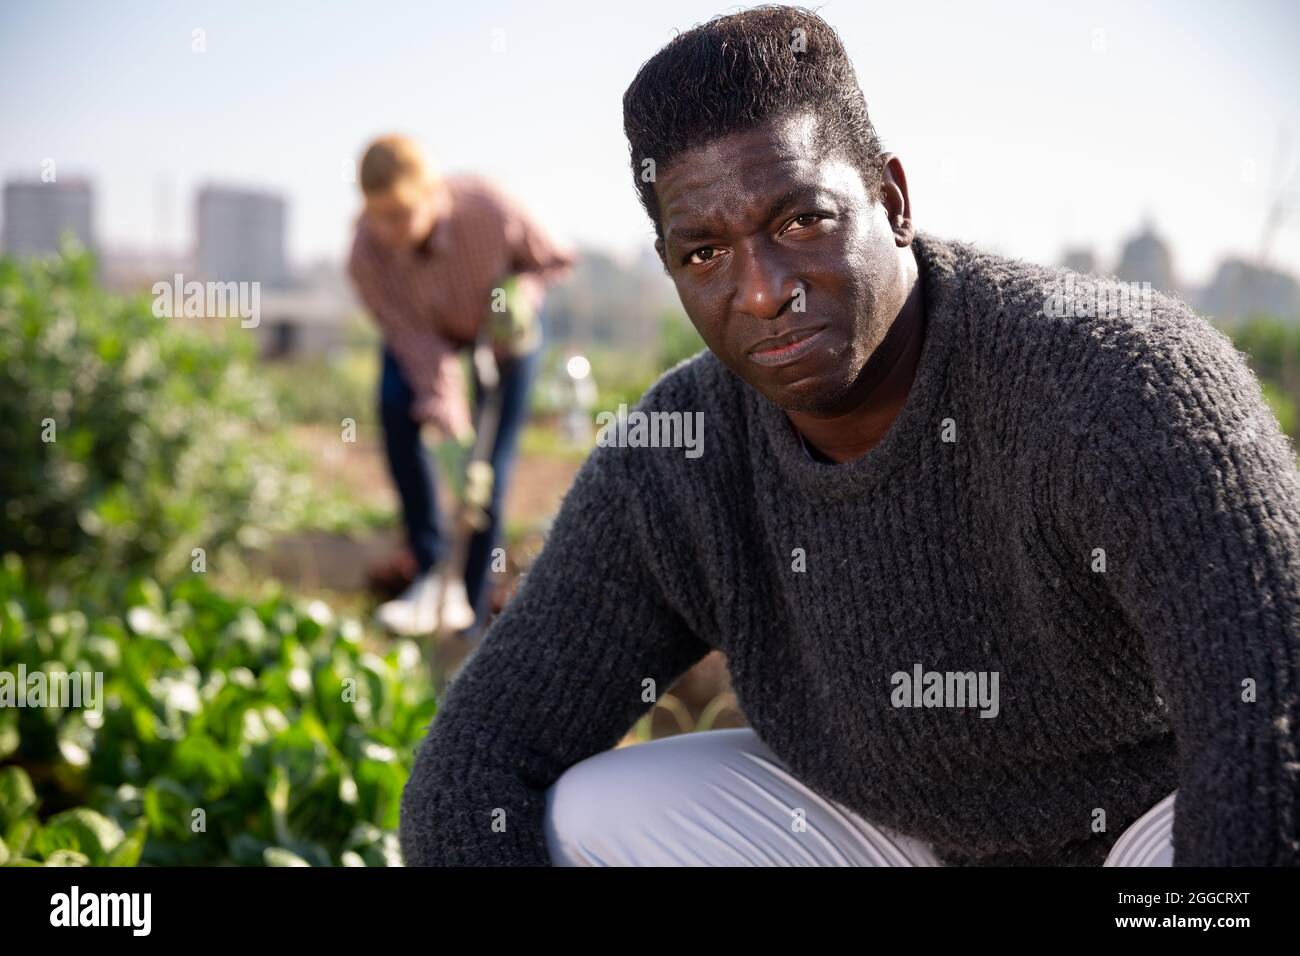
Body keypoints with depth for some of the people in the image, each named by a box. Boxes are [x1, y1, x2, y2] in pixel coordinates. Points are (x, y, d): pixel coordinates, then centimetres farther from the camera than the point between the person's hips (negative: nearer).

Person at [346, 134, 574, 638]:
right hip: (428, 326, 1)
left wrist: (519, 291, -35)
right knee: (395, 406, -29)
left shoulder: (488, 209, -37)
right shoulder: (367, 257, -33)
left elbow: (553, 258, -17)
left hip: (504, 326, -1)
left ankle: (469, 624, 6)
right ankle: (434, 573, -23)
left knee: (489, 473, -6)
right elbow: (417, 346, -31)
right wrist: (448, 420, -42)